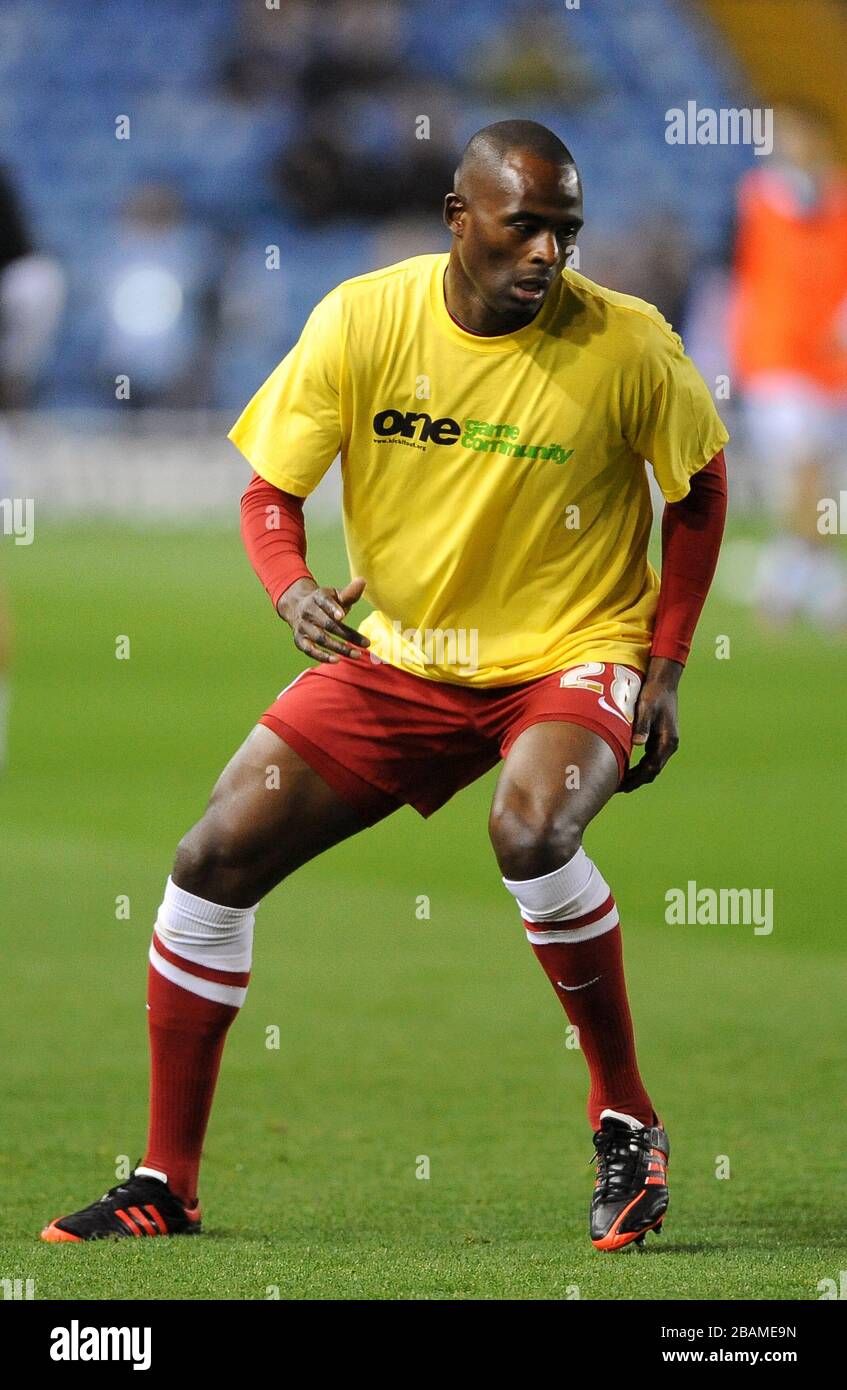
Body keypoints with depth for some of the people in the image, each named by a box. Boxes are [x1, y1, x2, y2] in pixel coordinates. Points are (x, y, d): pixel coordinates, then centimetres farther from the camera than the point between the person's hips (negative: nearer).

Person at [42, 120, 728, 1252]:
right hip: (398, 655, 3)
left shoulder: (626, 345, -15)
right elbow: (269, 491, -4)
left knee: (529, 829, -35)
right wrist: (292, 589, -26)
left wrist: (665, 668, -3)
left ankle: (626, 1122, -14)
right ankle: (167, 1184, 8)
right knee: (214, 857, -6)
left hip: (571, 653, -3)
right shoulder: (361, 321, -11)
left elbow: (700, 488, 3)